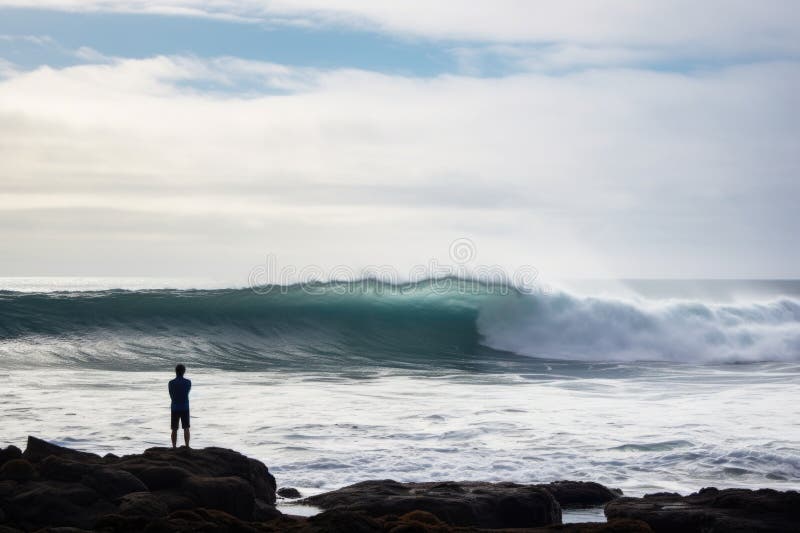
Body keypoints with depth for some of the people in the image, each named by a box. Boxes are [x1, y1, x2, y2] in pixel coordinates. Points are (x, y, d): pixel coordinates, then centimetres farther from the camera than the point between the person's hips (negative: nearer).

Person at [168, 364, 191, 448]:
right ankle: (187, 447, 4)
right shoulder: (188, 382, -4)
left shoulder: (171, 383, -6)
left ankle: (174, 447, 3)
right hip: (185, 408, 0)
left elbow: (171, 396, 4)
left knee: (174, 429, 5)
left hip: (175, 408, 0)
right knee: (186, 429, 7)